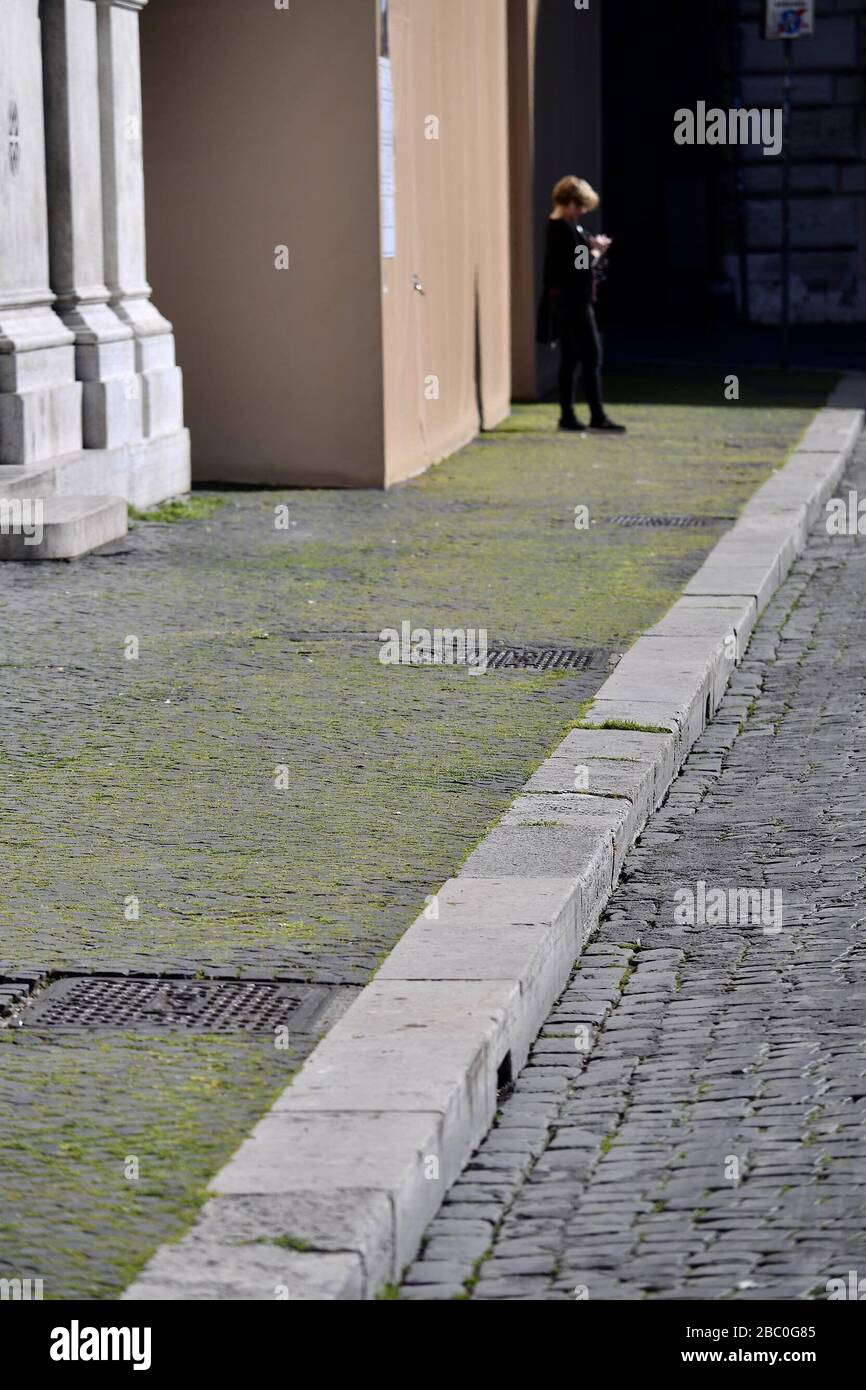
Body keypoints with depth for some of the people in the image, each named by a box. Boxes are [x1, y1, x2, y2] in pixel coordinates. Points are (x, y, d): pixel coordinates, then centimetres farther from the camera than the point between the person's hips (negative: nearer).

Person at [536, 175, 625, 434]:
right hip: (575, 301, -10)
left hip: (562, 301, 10)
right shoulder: (565, 229, -18)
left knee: (569, 359, 12)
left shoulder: (556, 226, 12)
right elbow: (582, 266, -21)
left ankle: (567, 415, 14)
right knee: (592, 357, -6)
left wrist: (591, 246, 5)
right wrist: (596, 252, -4)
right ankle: (598, 416, -5)